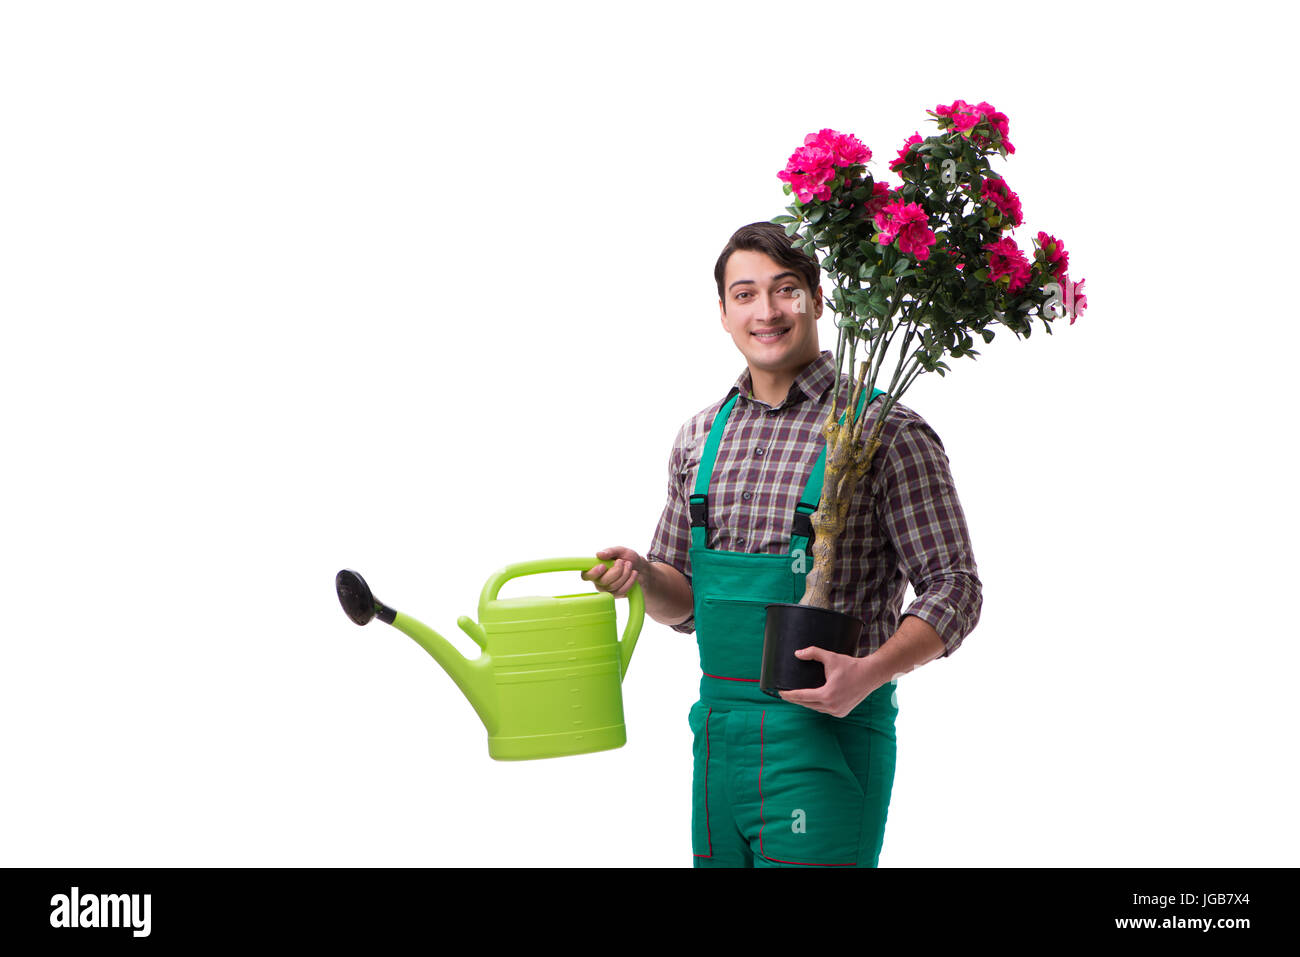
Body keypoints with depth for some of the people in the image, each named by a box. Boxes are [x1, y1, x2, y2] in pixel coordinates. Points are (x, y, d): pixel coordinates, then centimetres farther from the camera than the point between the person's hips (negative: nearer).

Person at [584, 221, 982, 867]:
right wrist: (643, 577, -3)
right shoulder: (701, 436, 11)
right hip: (715, 734, 6)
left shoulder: (885, 431, -6)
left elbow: (953, 589, -7)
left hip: (826, 728, -5)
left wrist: (870, 671, -22)